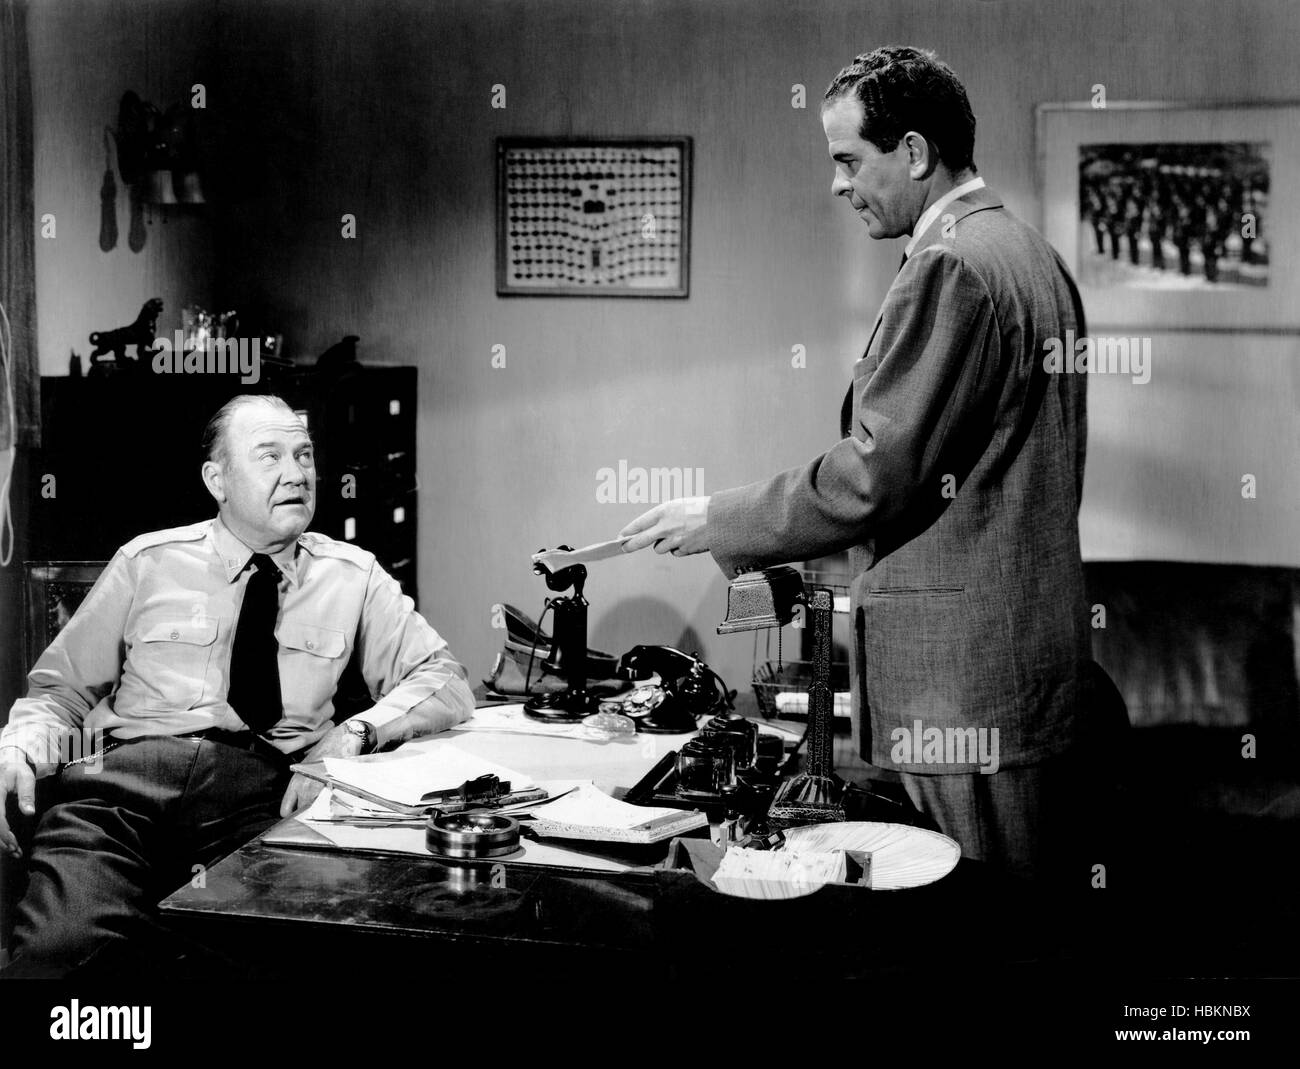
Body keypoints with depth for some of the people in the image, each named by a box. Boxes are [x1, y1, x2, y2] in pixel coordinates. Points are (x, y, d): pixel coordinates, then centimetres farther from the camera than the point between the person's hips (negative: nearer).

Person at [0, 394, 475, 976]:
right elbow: (61, 686, 19)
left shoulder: (353, 576, 15)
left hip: (264, 796, 1)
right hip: (122, 778, 0)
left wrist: (354, 732, -6)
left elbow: (446, 682, 12)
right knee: (64, 942, -33)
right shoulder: (147, 563, 15)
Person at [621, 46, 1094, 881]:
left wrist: (718, 522, -7)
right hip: (1039, 654, 10)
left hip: (965, 677, -10)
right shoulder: (1031, 254, 15)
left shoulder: (951, 267, -15)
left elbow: (872, 476, -18)